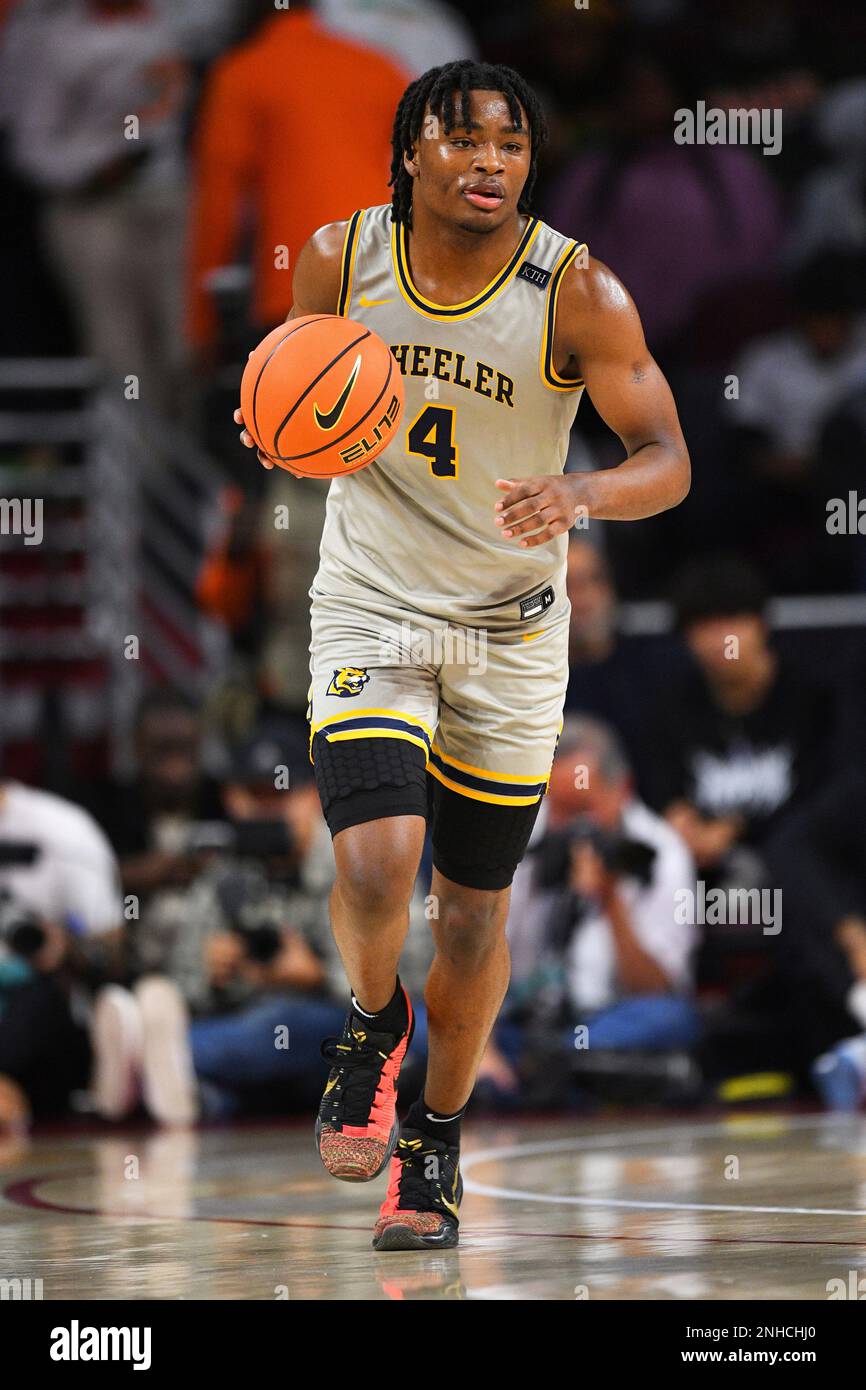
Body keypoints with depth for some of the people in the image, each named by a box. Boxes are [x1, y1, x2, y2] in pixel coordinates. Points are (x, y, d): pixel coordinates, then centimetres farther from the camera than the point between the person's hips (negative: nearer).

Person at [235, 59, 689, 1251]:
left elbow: (668, 460, -14)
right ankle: (374, 1023, 14)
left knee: (475, 906, 9)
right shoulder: (341, 257, -10)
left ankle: (434, 1148, 29)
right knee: (376, 863, -20)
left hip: (511, 626, 0)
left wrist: (583, 495, -36)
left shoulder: (579, 294, -16)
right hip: (369, 604, 0)